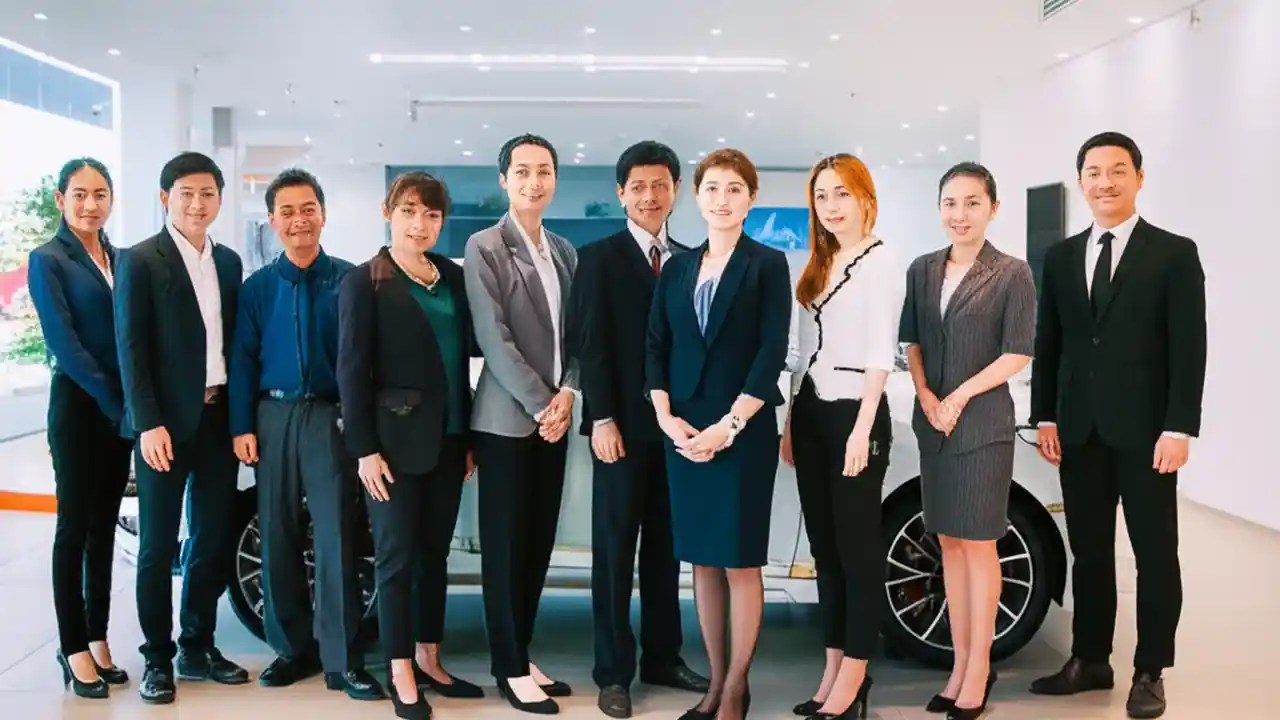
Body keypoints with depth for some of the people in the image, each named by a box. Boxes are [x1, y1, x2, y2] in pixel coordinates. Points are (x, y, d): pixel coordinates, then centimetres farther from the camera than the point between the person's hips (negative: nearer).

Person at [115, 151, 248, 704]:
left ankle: (198, 647, 24)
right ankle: (157, 658, 15)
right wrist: (149, 423, -17)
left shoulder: (228, 262, 11)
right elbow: (131, 348, -10)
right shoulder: (140, 261, -5)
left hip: (219, 418, 5)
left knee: (213, 540, 11)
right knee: (158, 546, 4)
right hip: (167, 422, -5)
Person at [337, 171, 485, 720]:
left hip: (448, 438, 5)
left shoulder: (454, 276, 9)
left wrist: (469, 436, 10)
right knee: (397, 555, 2)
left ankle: (428, 660, 23)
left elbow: (464, 355, 12)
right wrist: (364, 448, -14)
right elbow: (352, 369, -9)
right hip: (396, 439, -5)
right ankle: (401, 675, 10)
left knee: (435, 551, 12)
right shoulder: (364, 281, -6)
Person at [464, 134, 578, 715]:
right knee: (505, 544, 1)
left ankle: (522, 655, 22)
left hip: (553, 414, 6)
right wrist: (540, 405, -13)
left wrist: (566, 393, -4)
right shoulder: (484, 247, -6)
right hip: (508, 417, -6)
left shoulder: (564, 251, 12)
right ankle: (509, 669, 11)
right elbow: (493, 338, -13)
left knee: (539, 543, 10)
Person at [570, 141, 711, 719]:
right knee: (615, 549, 2)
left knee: (665, 547, 12)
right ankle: (613, 672, 9)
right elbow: (592, 345, -7)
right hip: (623, 424, -4)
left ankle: (662, 658, 22)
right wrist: (602, 419, -14)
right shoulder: (599, 258, -1)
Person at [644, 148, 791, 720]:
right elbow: (655, 348, 8)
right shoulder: (677, 268, 11)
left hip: (743, 432, -4)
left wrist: (728, 427, -15)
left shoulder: (767, 264, -1)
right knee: (701, 560, 9)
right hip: (683, 432, 4)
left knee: (739, 561, 2)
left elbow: (772, 354, -9)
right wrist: (666, 418, -6)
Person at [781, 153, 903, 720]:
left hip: (853, 412, -7)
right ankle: (834, 670, 19)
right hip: (811, 414, 7)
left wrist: (863, 429, -19)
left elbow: (881, 351, -13)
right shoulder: (816, 265, 15)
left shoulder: (880, 261, -6)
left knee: (858, 547, 0)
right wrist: (790, 423, 15)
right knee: (824, 547, 11)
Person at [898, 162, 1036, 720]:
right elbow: (912, 343, 11)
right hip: (931, 421, 5)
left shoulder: (1012, 273, -5)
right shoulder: (922, 270, 8)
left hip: (984, 422, -4)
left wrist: (959, 397, -13)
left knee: (978, 544, 2)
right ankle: (960, 664, 18)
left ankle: (979, 670, 11)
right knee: (949, 543, 9)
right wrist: (925, 397, -5)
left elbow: (1017, 354, -8)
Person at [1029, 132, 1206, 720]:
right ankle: (1089, 660, 22)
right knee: (1089, 552, 11)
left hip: (1145, 430, -4)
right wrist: (1045, 417, 4)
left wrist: (1179, 429, -14)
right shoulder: (1061, 257, 11)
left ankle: (1150, 672, 16)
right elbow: (1047, 344, 11)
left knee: (1155, 553, 5)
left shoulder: (1175, 254, -2)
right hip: (1079, 431, 4)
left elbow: (1189, 348, -7)